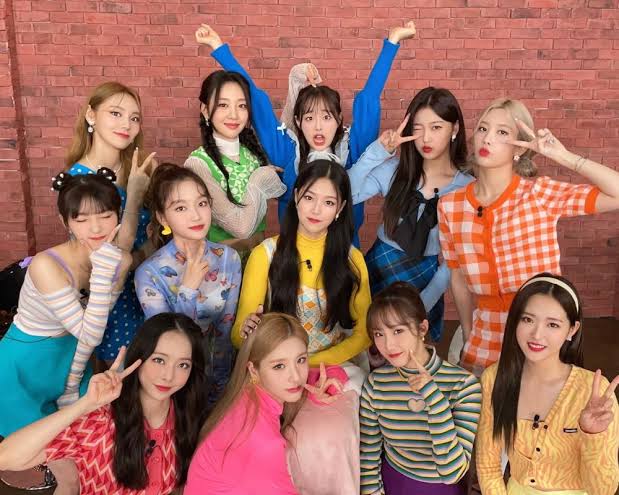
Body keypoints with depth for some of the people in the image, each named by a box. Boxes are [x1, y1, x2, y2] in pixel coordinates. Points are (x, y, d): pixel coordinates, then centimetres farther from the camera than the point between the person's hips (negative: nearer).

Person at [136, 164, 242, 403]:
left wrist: (218, 390, -1)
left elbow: (226, 330, -2)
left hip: (219, 374, 2)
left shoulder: (229, 258, -7)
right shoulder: (149, 273, -16)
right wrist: (188, 289, -23)